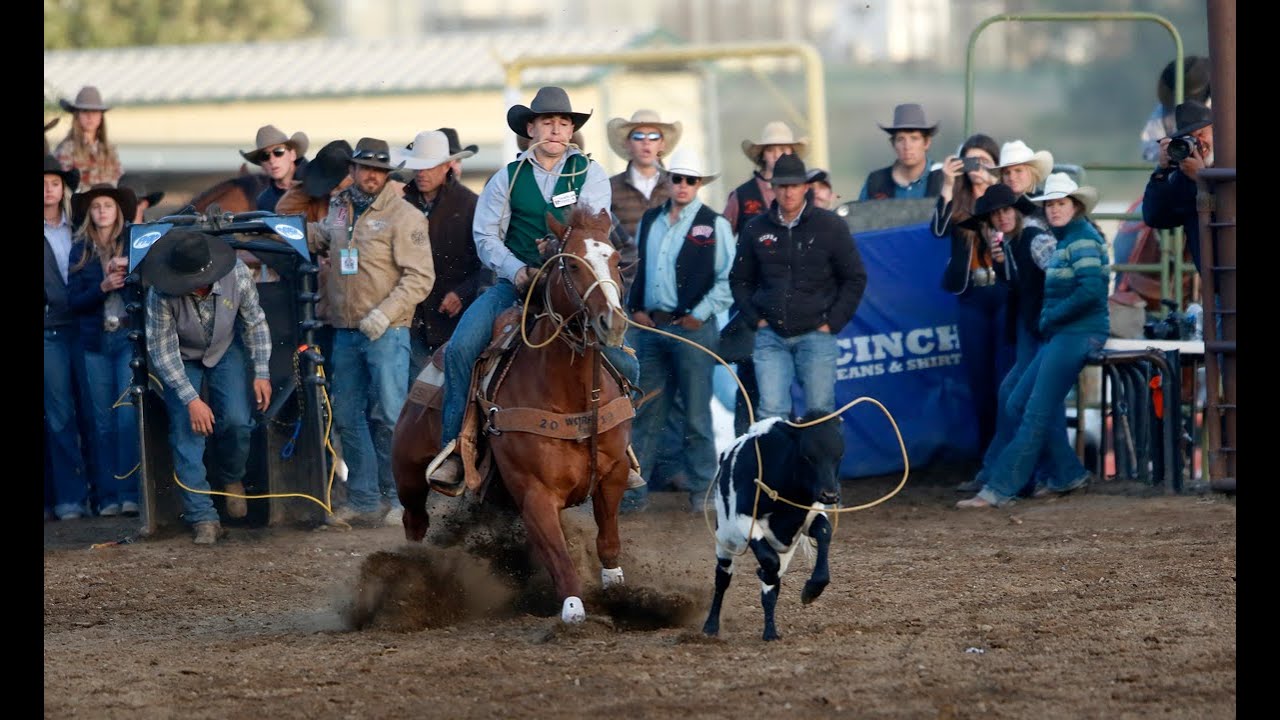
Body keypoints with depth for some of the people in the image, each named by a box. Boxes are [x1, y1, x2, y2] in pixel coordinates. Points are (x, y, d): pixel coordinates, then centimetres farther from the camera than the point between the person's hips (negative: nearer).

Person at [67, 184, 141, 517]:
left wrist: (128, 269, -20)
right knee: (102, 421, 1)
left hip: (129, 337, -2)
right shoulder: (80, 250, 10)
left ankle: (130, 494, -11)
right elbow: (74, 299, 3)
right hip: (94, 342, 2)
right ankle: (108, 498, 3)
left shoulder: (134, 243, 5)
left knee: (128, 414, -11)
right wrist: (103, 287, -12)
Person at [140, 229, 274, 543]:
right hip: (181, 360, -1)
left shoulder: (237, 276, -29)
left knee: (236, 421, -14)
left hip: (226, 351, 1)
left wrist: (262, 373, -11)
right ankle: (203, 518, -6)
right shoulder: (162, 294, -35)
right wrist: (191, 400, -26)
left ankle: (232, 479, 19)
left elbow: (255, 323, -10)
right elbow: (161, 351, -25)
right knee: (187, 432, -12)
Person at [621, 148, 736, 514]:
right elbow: (636, 268, 20)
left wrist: (700, 315, -11)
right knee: (647, 413, 7)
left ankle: (703, 490, 8)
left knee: (696, 413, 0)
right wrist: (635, 308, 7)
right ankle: (635, 489, 9)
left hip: (691, 328, -5)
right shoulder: (649, 221, 13)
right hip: (650, 326, 5)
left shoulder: (714, 225, -3)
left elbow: (728, 279, -7)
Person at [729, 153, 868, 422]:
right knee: (771, 414, -7)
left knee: (820, 414, -2)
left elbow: (855, 278, 4)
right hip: (770, 337, 2)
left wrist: (832, 323, -3)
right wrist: (755, 318, 4)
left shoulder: (830, 226, 0)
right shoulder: (756, 230, 7)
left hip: (815, 335, -2)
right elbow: (739, 279, 17)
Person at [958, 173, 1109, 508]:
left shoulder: (1082, 239, -11)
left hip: (1078, 335, -11)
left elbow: (1090, 291, -23)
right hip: (1060, 336, 11)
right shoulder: (1065, 240, 19)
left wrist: (1049, 318, -13)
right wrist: (1048, 320, 2)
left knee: (1037, 413, -9)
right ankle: (1068, 474, 15)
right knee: (1018, 404, 9)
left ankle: (1000, 489, -10)